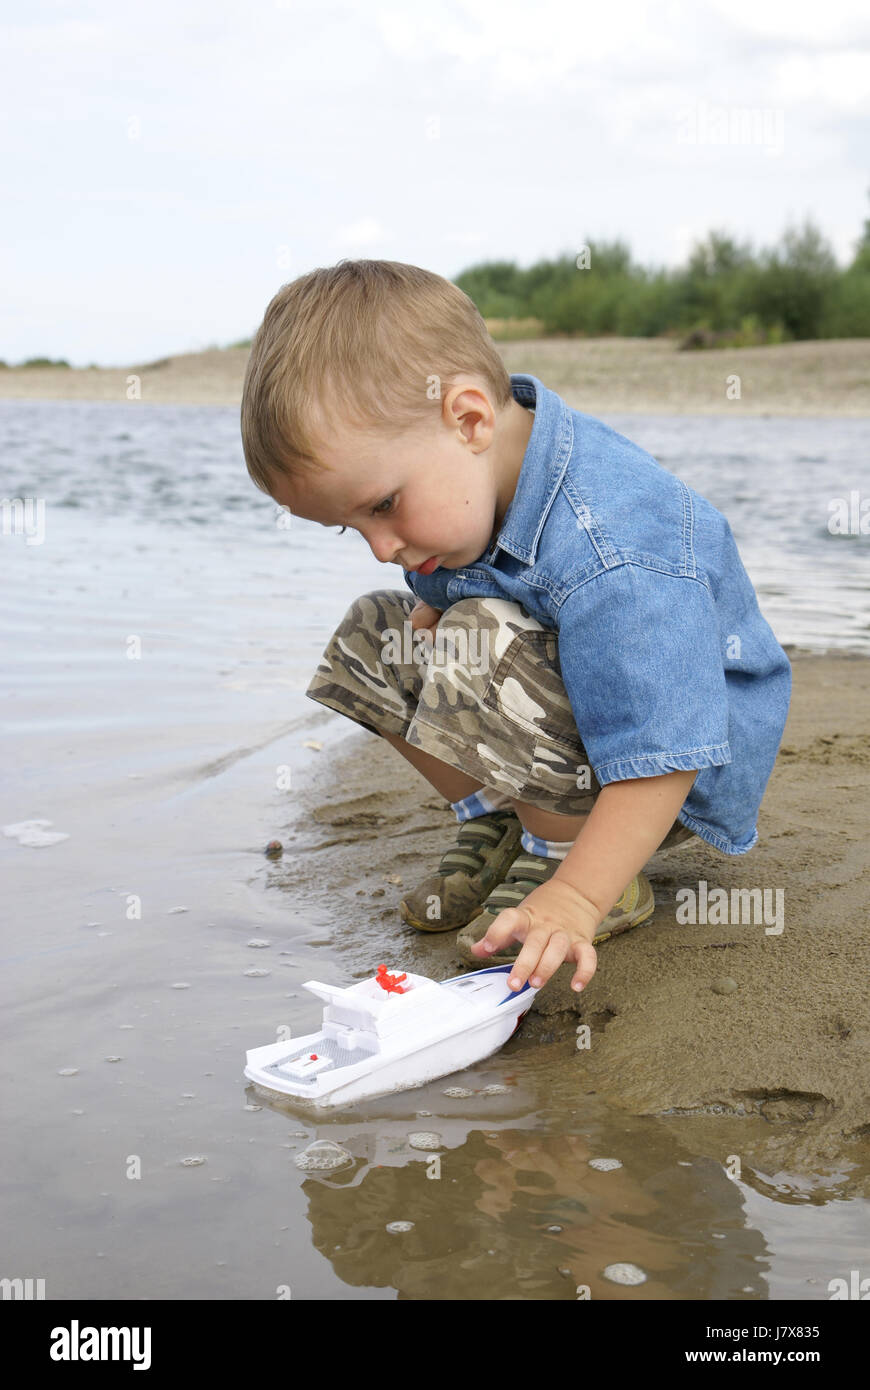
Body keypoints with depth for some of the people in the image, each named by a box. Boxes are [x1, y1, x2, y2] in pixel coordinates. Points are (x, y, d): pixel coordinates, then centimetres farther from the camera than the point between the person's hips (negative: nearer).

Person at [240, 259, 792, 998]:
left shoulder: (608, 556, -38)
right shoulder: (468, 477, -9)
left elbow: (660, 763, -37)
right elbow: (437, 592, 15)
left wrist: (575, 899, -39)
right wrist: (429, 615, -5)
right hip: (573, 713, 9)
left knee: (481, 654, -34)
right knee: (372, 637, 1)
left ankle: (562, 858, -14)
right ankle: (499, 820, 6)